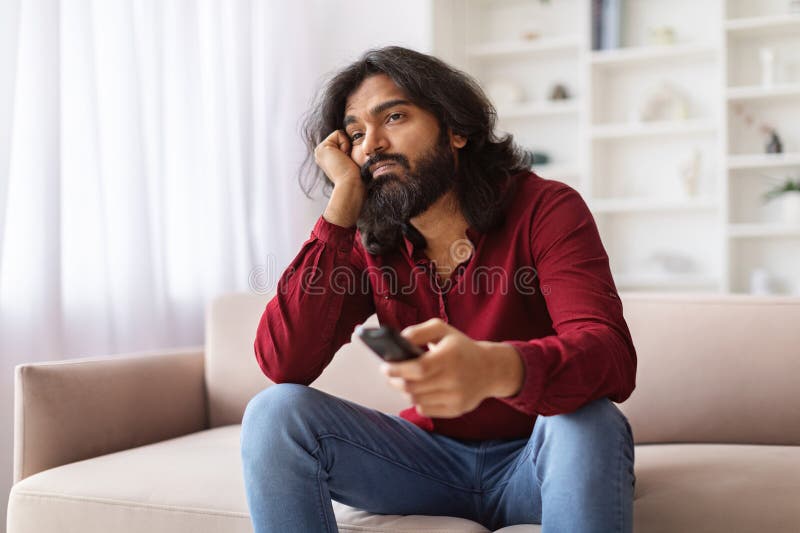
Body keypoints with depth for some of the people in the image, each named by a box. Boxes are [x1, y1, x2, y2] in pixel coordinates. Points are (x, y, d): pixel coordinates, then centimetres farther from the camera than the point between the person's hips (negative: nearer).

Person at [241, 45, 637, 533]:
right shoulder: (365, 245, -4)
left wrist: (494, 369, -54)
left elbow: (612, 357, -31)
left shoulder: (544, 209, -15)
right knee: (276, 411, -17)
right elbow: (283, 364, -19)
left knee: (593, 421, -36)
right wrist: (344, 200, -20)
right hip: (431, 460, 3)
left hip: (540, 458, -2)